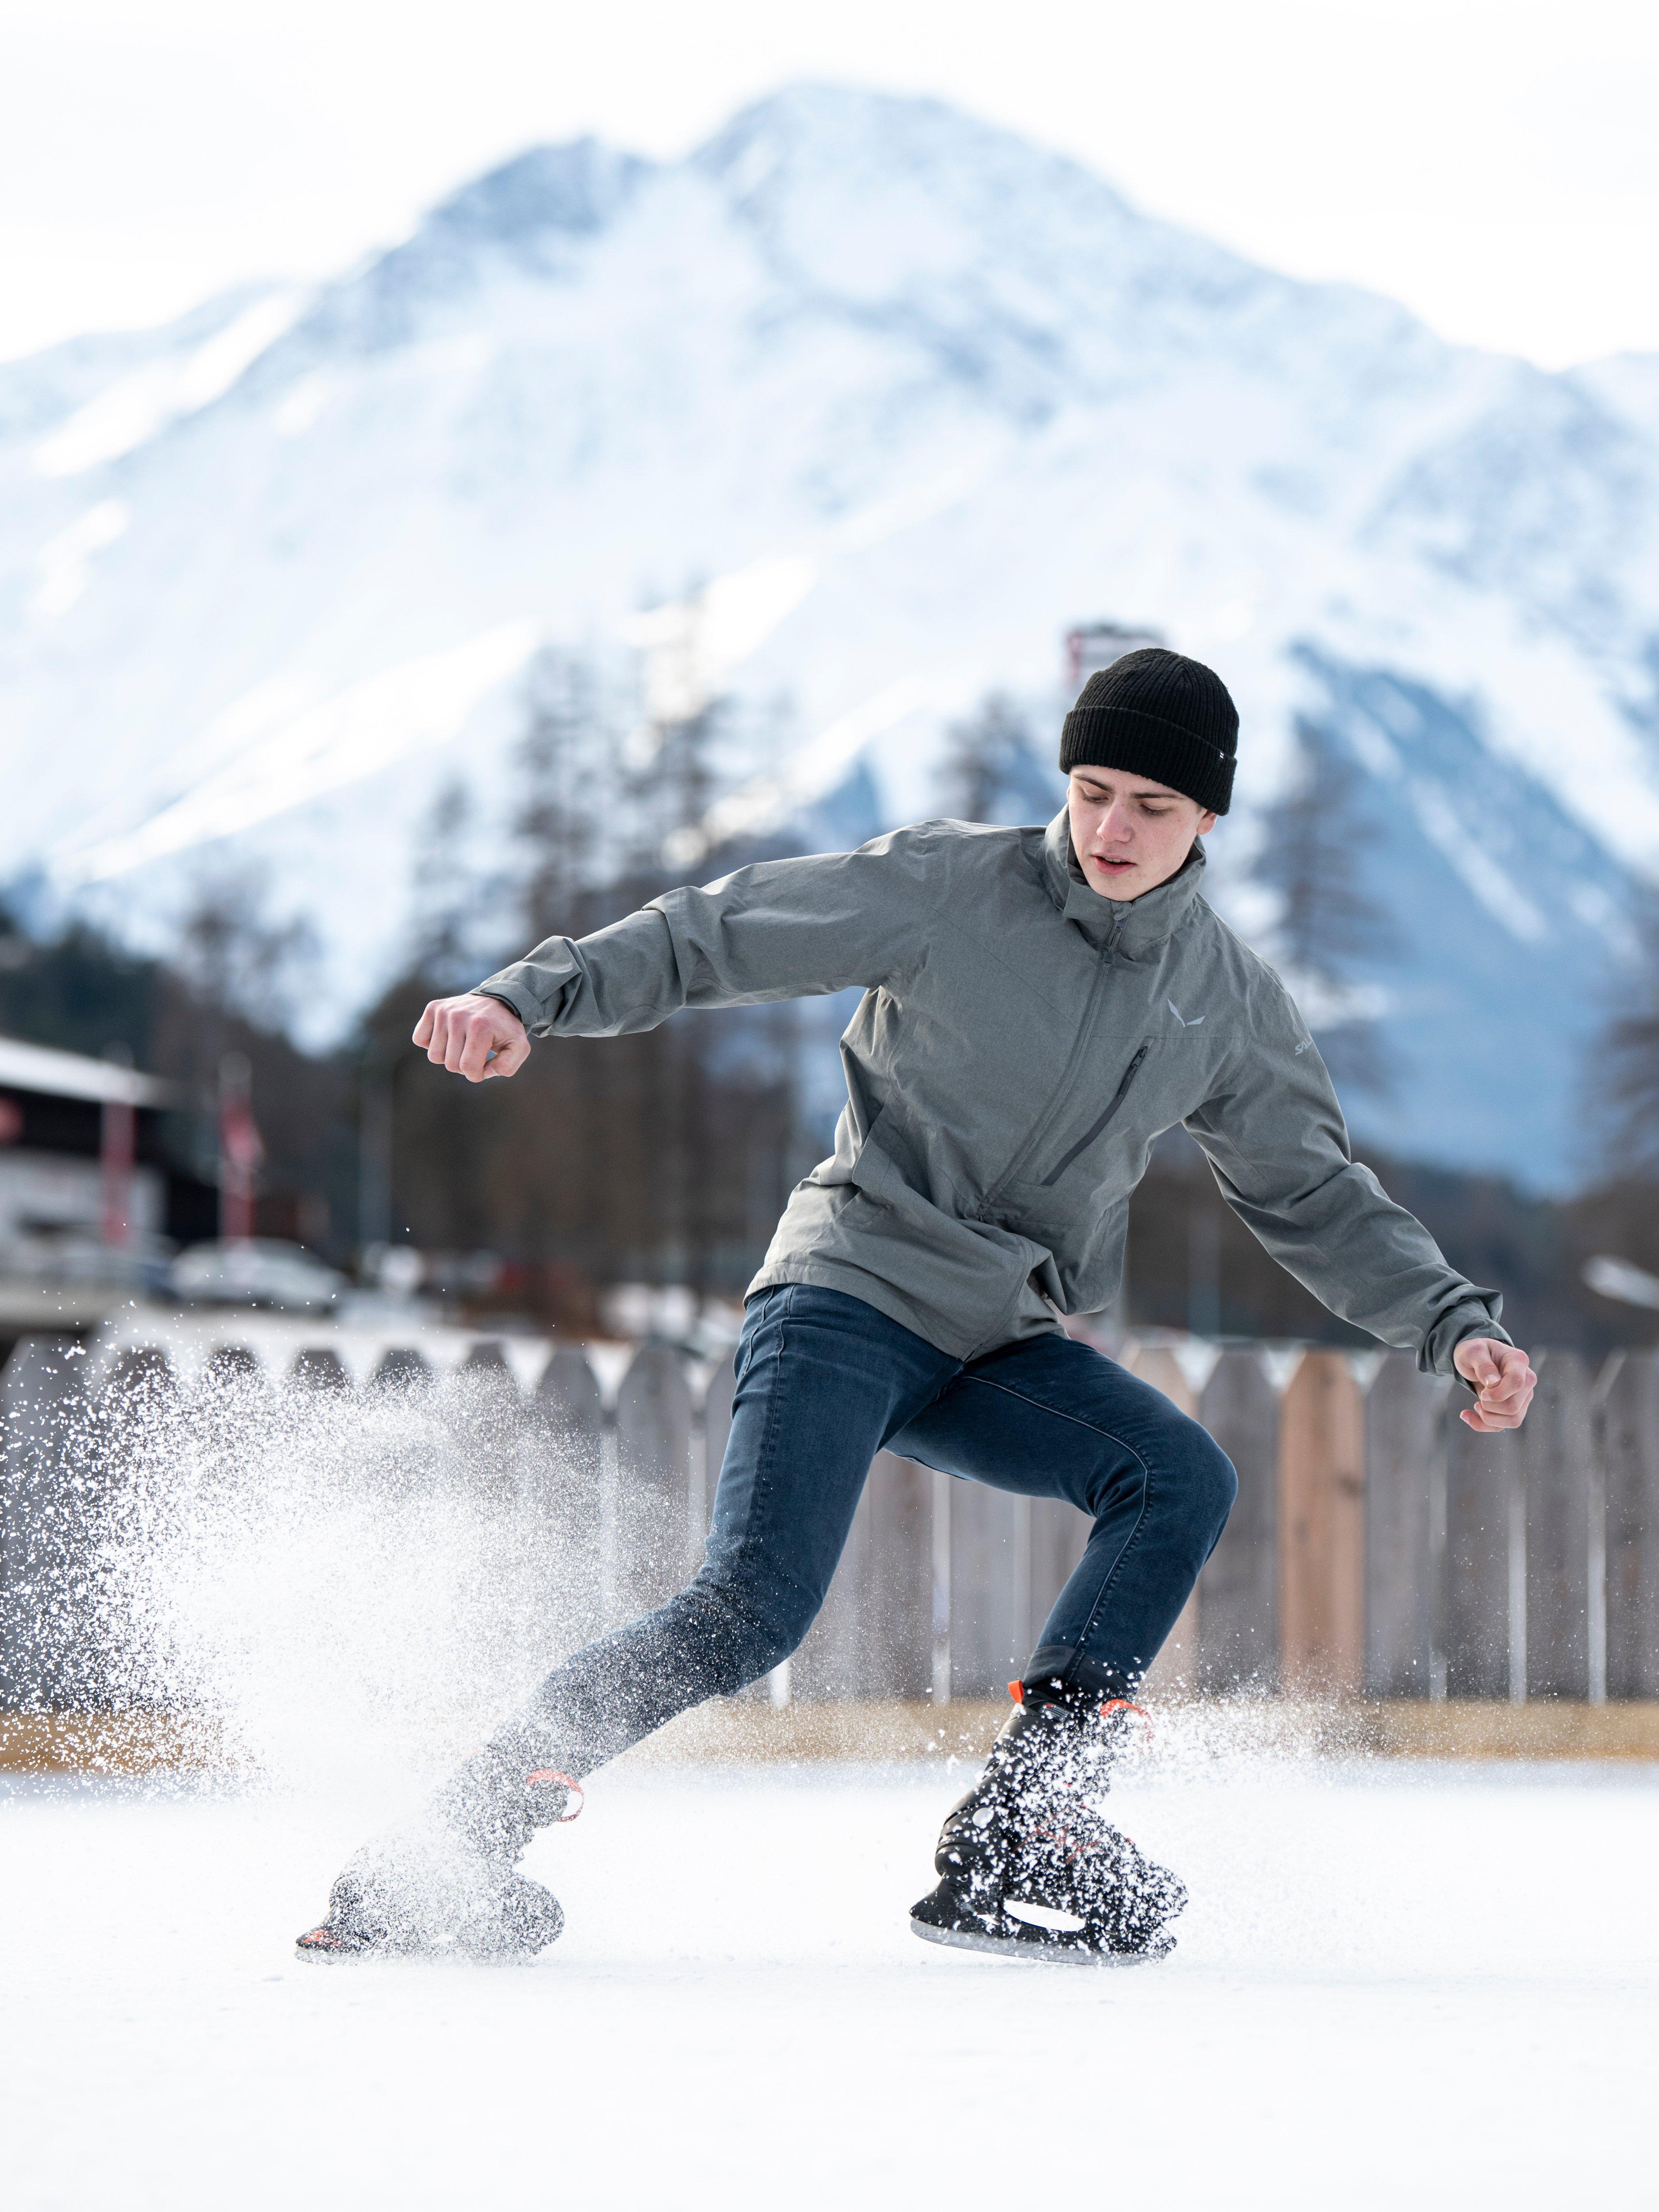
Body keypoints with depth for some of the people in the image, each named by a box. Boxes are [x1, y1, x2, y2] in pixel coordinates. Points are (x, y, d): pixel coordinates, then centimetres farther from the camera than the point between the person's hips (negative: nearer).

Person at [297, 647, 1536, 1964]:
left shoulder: (1230, 1001, 7)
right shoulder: (950, 890, -7)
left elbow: (1315, 1199, 16)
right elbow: (717, 937, -7)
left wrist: (1454, 1325, 3)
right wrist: (534, 997, -21)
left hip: (1000, 1353, 5)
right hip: (849, 1296, -5)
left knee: (1183, 1483, -20)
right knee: (754, 1612, -23)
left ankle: (1014, 1839, -19)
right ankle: (456, 1848, -17)